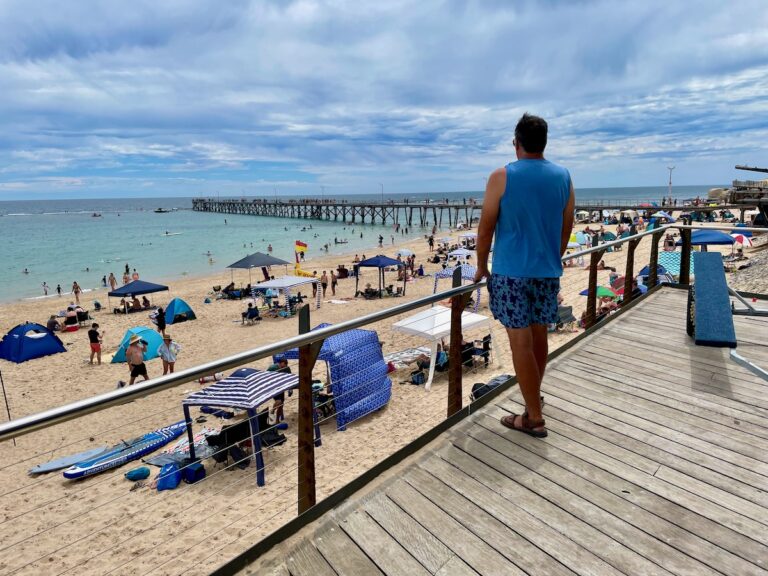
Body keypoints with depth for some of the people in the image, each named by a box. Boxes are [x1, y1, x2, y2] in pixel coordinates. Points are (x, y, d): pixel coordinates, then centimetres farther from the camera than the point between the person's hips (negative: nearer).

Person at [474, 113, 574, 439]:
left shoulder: (501, 177, -8)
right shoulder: (563, 177, 5)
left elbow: (486, 228, -6)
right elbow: (566, 228, 11)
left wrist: (481, 266, 7)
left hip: (511, 271, -5)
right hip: (548, 271, 5)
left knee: (521, 341, 1)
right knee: (539, 335, 18)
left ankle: (534, 419, 8)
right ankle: (533, 396, 38)